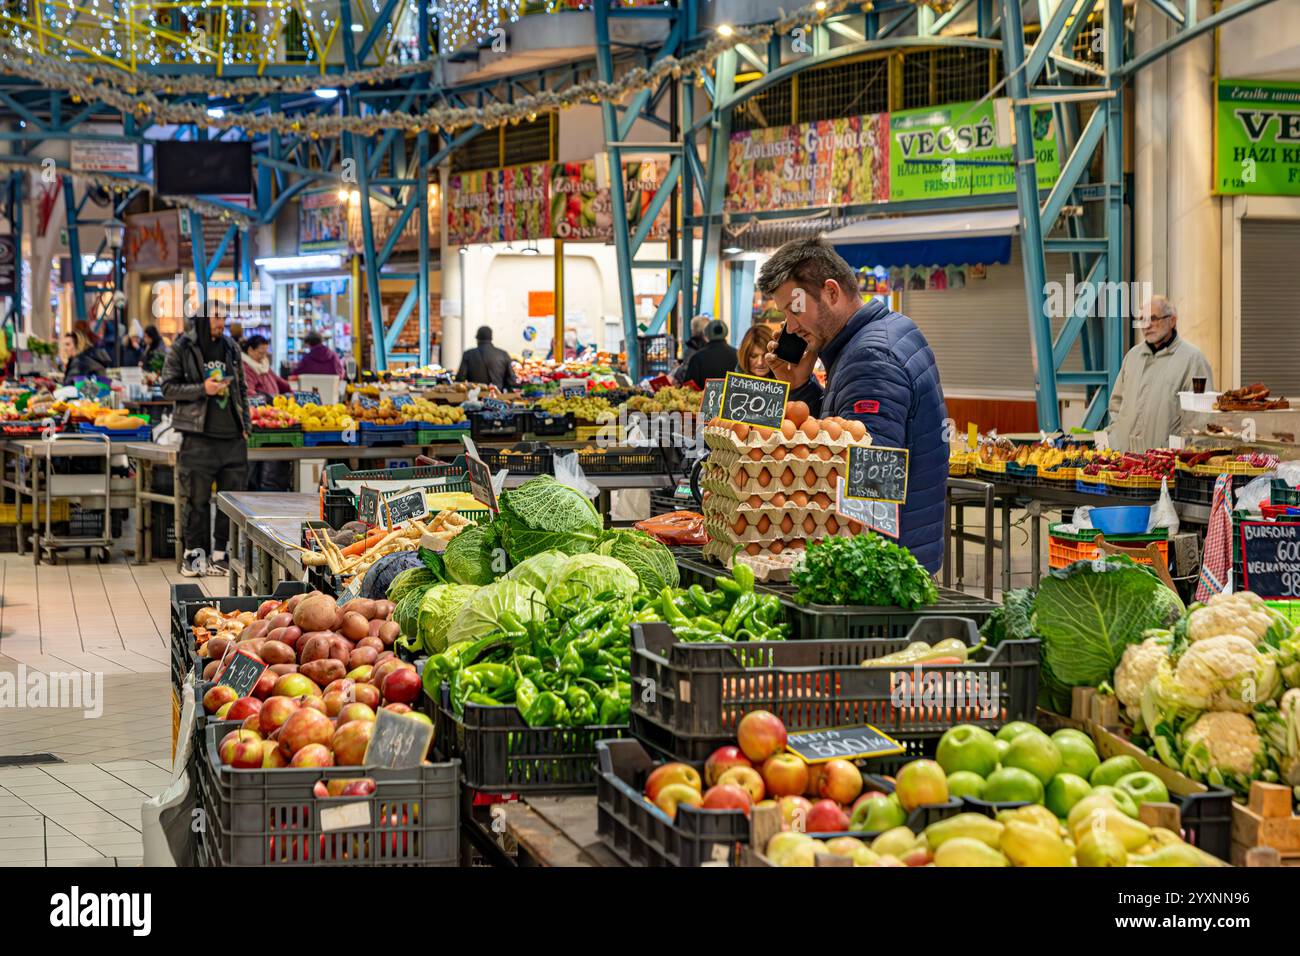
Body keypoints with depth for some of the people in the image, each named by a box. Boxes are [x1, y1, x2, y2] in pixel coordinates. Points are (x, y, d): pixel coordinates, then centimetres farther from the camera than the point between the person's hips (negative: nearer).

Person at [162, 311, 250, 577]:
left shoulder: (230, 347, 13)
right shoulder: (182, 348, -1)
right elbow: (168, 387, -2)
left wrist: (245, 425, 11)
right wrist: (202, 389, -15)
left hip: (233, 436, 5)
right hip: (199, 438, -5)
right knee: (198, 499, 0)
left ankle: (220, 554, 13)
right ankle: (194, 553, 11)